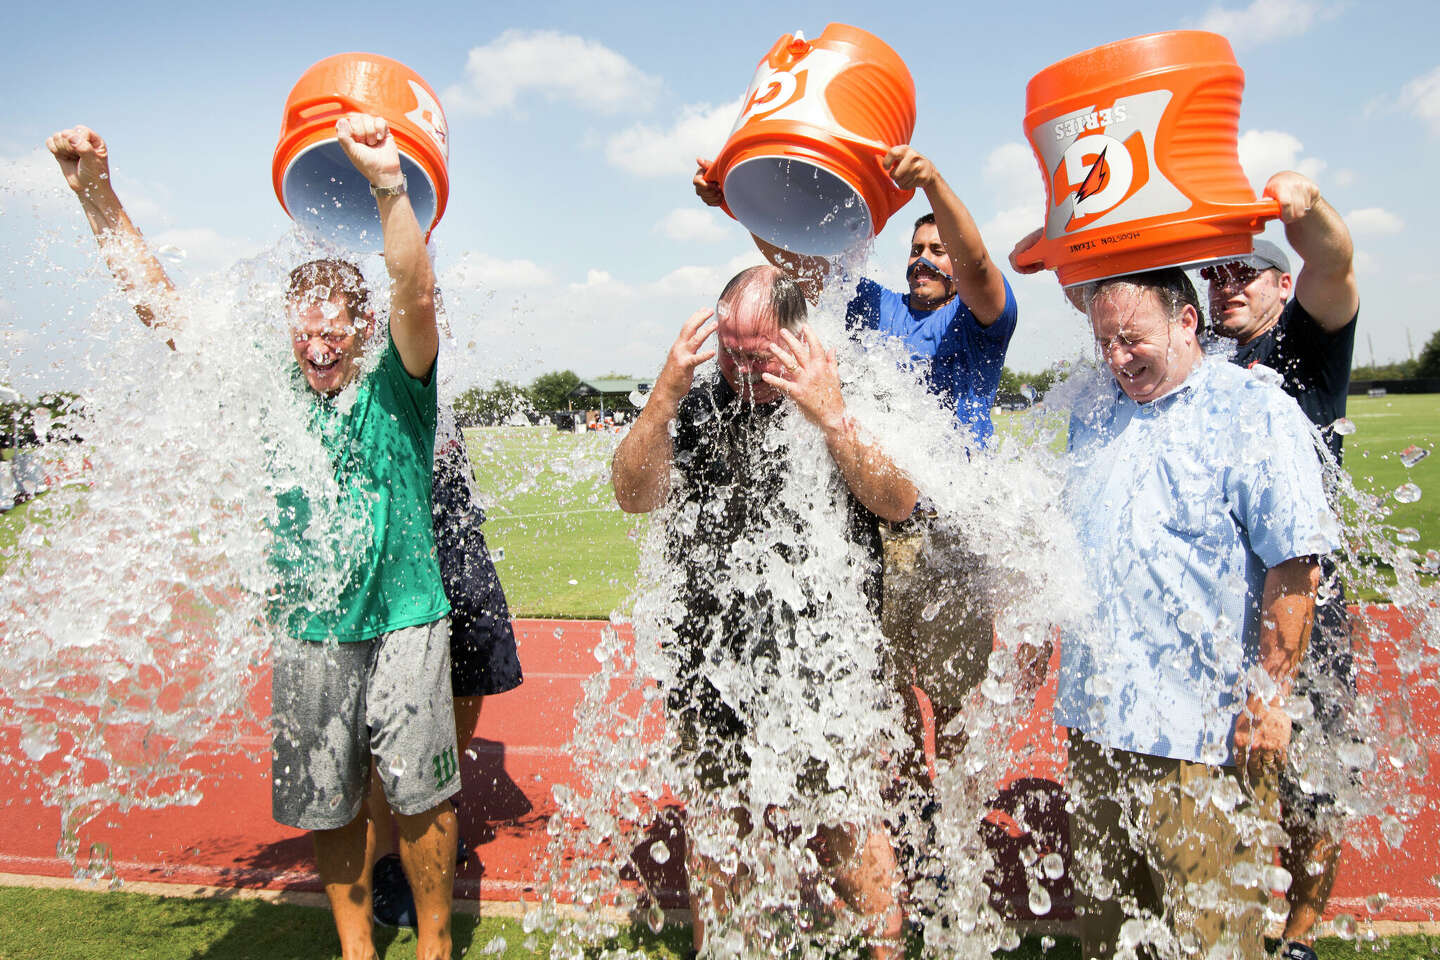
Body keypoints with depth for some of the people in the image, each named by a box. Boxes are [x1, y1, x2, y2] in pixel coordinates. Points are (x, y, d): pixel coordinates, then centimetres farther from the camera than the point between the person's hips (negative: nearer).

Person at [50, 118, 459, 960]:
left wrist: (390, 188, -40)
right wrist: (99, 198, -5)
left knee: (420, 797, 7)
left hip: (402, 624, -3)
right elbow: (162, 305, 4)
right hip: (305, 632, 4)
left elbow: (417, 298, -24)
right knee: (328, 802, 14)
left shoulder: (396, 386, -5)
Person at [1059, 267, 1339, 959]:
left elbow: (1295, 568, -13)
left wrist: (1267, 700, -15)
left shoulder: (1256, 412, -8)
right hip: (1094, 720, 6)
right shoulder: (1092, 413, 12)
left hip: (1202, 736, -6)